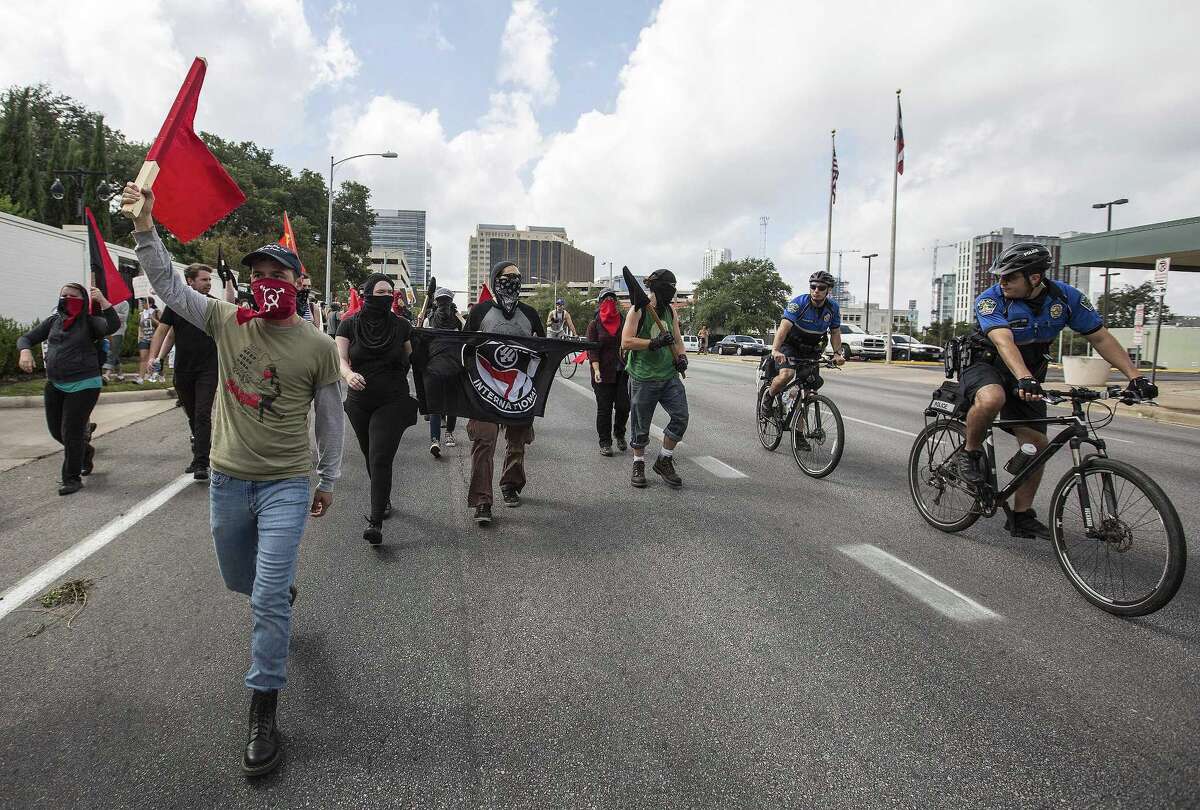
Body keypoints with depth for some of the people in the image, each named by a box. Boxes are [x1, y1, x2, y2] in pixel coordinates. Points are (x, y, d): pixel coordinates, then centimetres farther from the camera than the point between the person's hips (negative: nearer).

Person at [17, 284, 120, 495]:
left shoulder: (89, 322, -4)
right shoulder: (53, 321, 10)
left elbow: (113, 326, -24)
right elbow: (26, 338, 9)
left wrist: (102, 300, -27)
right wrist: (25, 350, -12)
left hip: (83, 385, -6)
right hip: (54, 385, 6)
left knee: (71, 432, -4)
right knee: (56, 430, 14)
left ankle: (72, 479, 9)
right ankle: (86, 451, 42)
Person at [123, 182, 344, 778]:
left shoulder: (318, 347, -6)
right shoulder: (228, 322, 1)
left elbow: (331, 418, 1)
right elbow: (167, 283, -3)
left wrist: (329, 481, 7)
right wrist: (144, 224, -17)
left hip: (287, 484, -4)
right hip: (228, 480, 4)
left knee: (268, 600, -8)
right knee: (239, 580, 22)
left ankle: (264, 715, 5)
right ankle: (282, 592, 58)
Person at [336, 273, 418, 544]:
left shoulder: (401, 326, -1)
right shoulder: (350, 325, 0)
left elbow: (413, 360, 5)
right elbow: (340, 359, -7)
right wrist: (348, 374, -27)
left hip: (393, 402, -3)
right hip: (359, 403, 3)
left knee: (380, 458, -13)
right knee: (370, 457, 18)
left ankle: (375, 521, -13)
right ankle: (384, 499, 43)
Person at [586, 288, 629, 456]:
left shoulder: (623, 322, 9)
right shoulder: (594, 325, 2)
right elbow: (592, 349, -6)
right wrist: (596, 370, -19)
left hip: (622, 372, 2)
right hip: (603, 373, -2)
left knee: (623, 406, -1)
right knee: (604, 408, 1)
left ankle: (619, 434, 25)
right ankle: (605, 443, 10)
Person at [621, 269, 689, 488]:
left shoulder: (670, 311, 13)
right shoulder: (638, 310, -7)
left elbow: (677, 339, 22)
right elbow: (626, 342, -15)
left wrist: (681, 356, 2)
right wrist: (655, 343, -23)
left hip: (670, 374, 5)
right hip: (644, 377, -5)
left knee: (681, 416, -5)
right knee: (641, 425, 5)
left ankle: (664, 461, 13)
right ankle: (638, 465, 24)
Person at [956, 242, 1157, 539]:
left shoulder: (1066, 297, -11)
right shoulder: (991, 300, -23)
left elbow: (1101, 337, -6)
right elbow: (1003, 340, -39)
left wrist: (1135, 377, -17)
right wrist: (1024, 379, -56)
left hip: (1029, 376, 4)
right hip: (985, 365, -4)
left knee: (1036, 445, -2)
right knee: (991, 399, -40)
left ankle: (1021, 516, 12)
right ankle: (971, 452, -12)